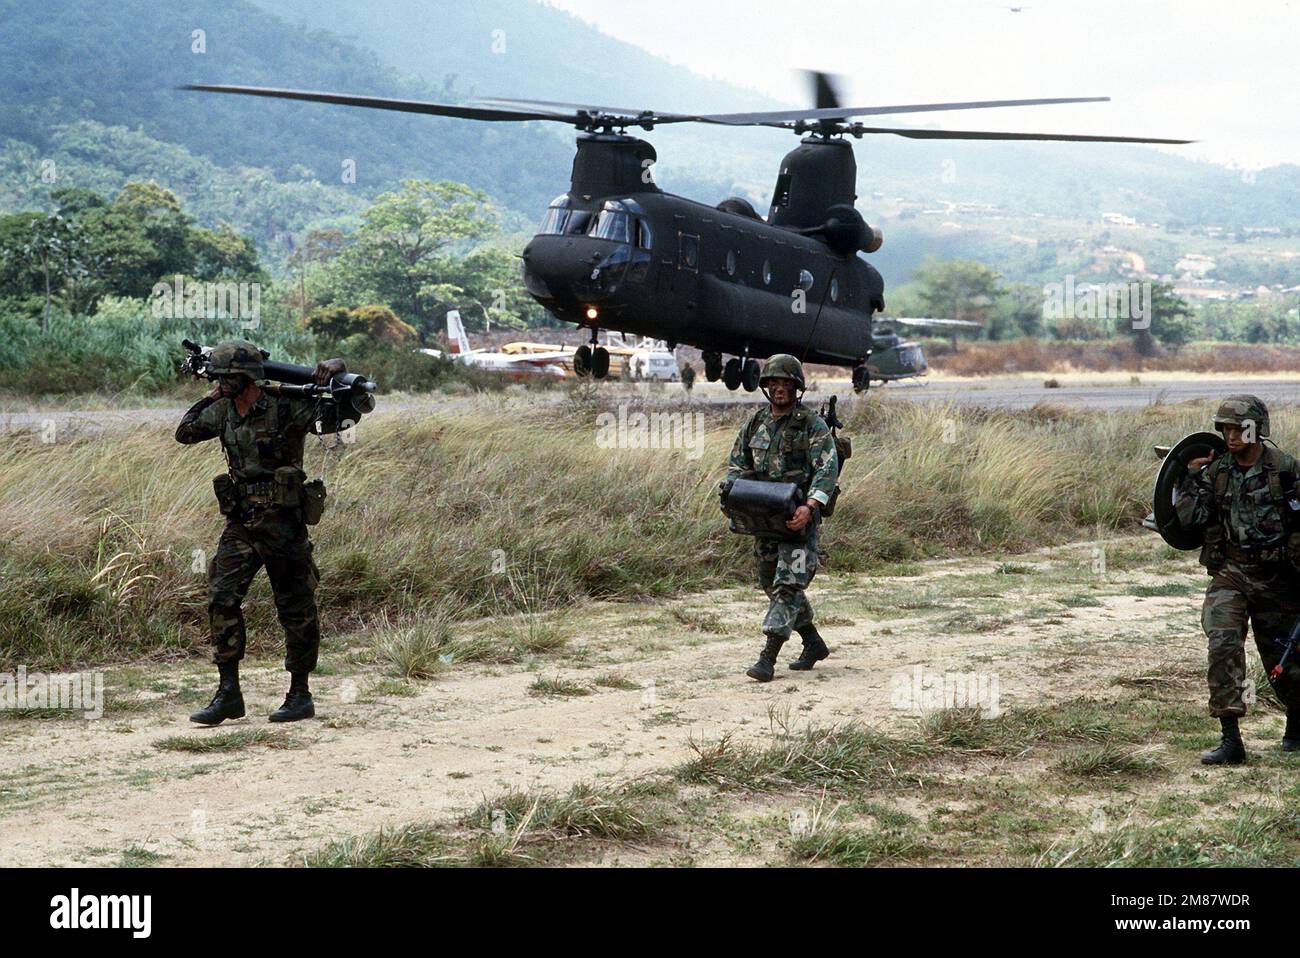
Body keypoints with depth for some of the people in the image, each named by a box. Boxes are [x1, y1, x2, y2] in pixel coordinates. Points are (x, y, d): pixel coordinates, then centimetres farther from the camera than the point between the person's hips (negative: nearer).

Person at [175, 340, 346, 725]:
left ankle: (300, 695, 15)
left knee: (296, 610, 4)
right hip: (240, 523, 5)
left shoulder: (286, 408, -10)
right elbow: (185, 433, 17)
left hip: (282, 523, -5)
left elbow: (342, 373, -1)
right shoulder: (223, 411, 6)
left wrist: (331, 368, -24)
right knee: (222, 599, -7)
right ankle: (228, 693, -3)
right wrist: (210, 397, 8)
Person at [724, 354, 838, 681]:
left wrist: (809, 507, -31)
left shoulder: (813, 426, -7)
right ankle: (813, 644, 30)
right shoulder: (755, 424, 10)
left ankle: (767, 658, -17)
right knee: (773, 584, 14)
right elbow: (737, 465, 14)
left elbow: (827, 470, -17)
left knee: (788, 585, -13)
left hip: (798, 518, -7)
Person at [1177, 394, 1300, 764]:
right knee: (1223, 645, -17)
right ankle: (1230, 739, -15)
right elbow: (1190, 519, -3)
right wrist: (1191, 476, -8)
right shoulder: (1216, 471, 2)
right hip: (1229, 574, 2)